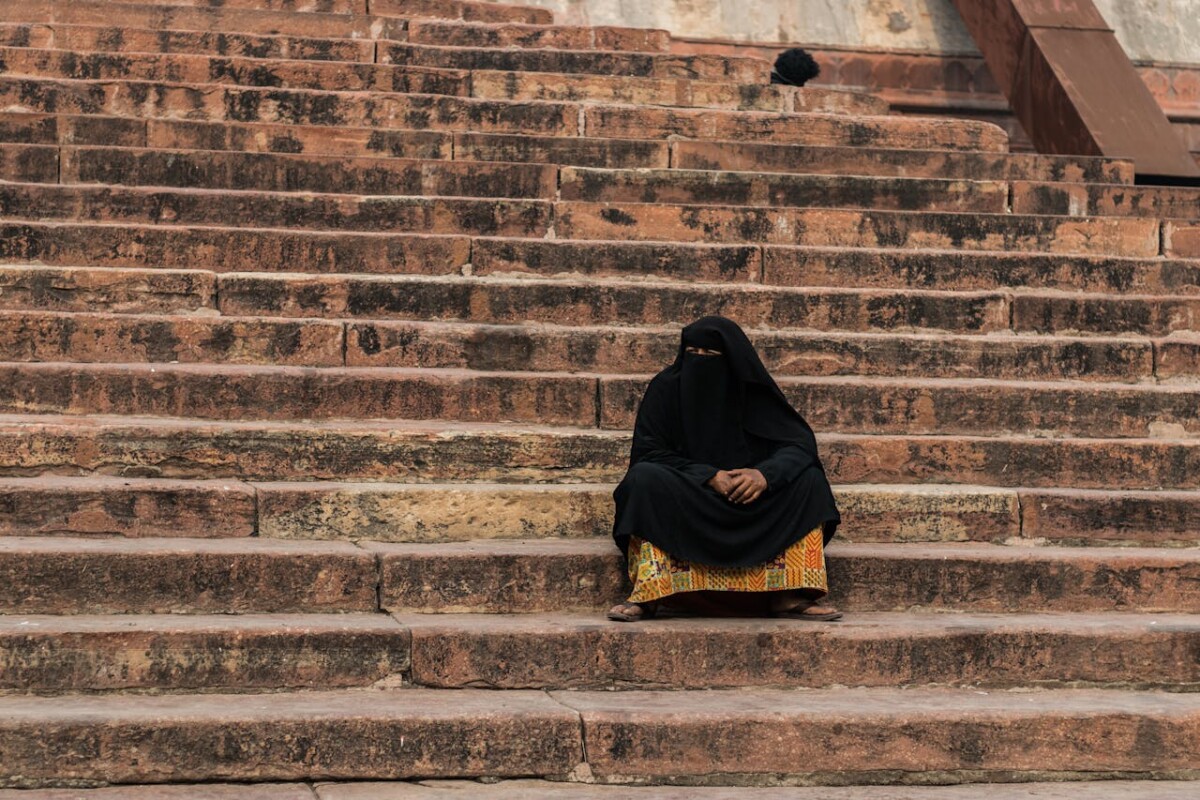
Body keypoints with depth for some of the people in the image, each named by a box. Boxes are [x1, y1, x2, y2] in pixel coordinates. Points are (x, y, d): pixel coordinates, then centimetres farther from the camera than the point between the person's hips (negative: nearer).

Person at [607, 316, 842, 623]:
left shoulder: (754, 391, -4)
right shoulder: (666, 388, -8)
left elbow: (801, 443, -10)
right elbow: (647, 451, -13)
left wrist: (766, 474, -31)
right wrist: (709, 476, -25)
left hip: (748, 500, 2)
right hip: (681, 500, -2)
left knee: (808, 479, -19)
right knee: (645, 478, -31)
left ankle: (788, 595, -25)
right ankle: (646, 596, -35)